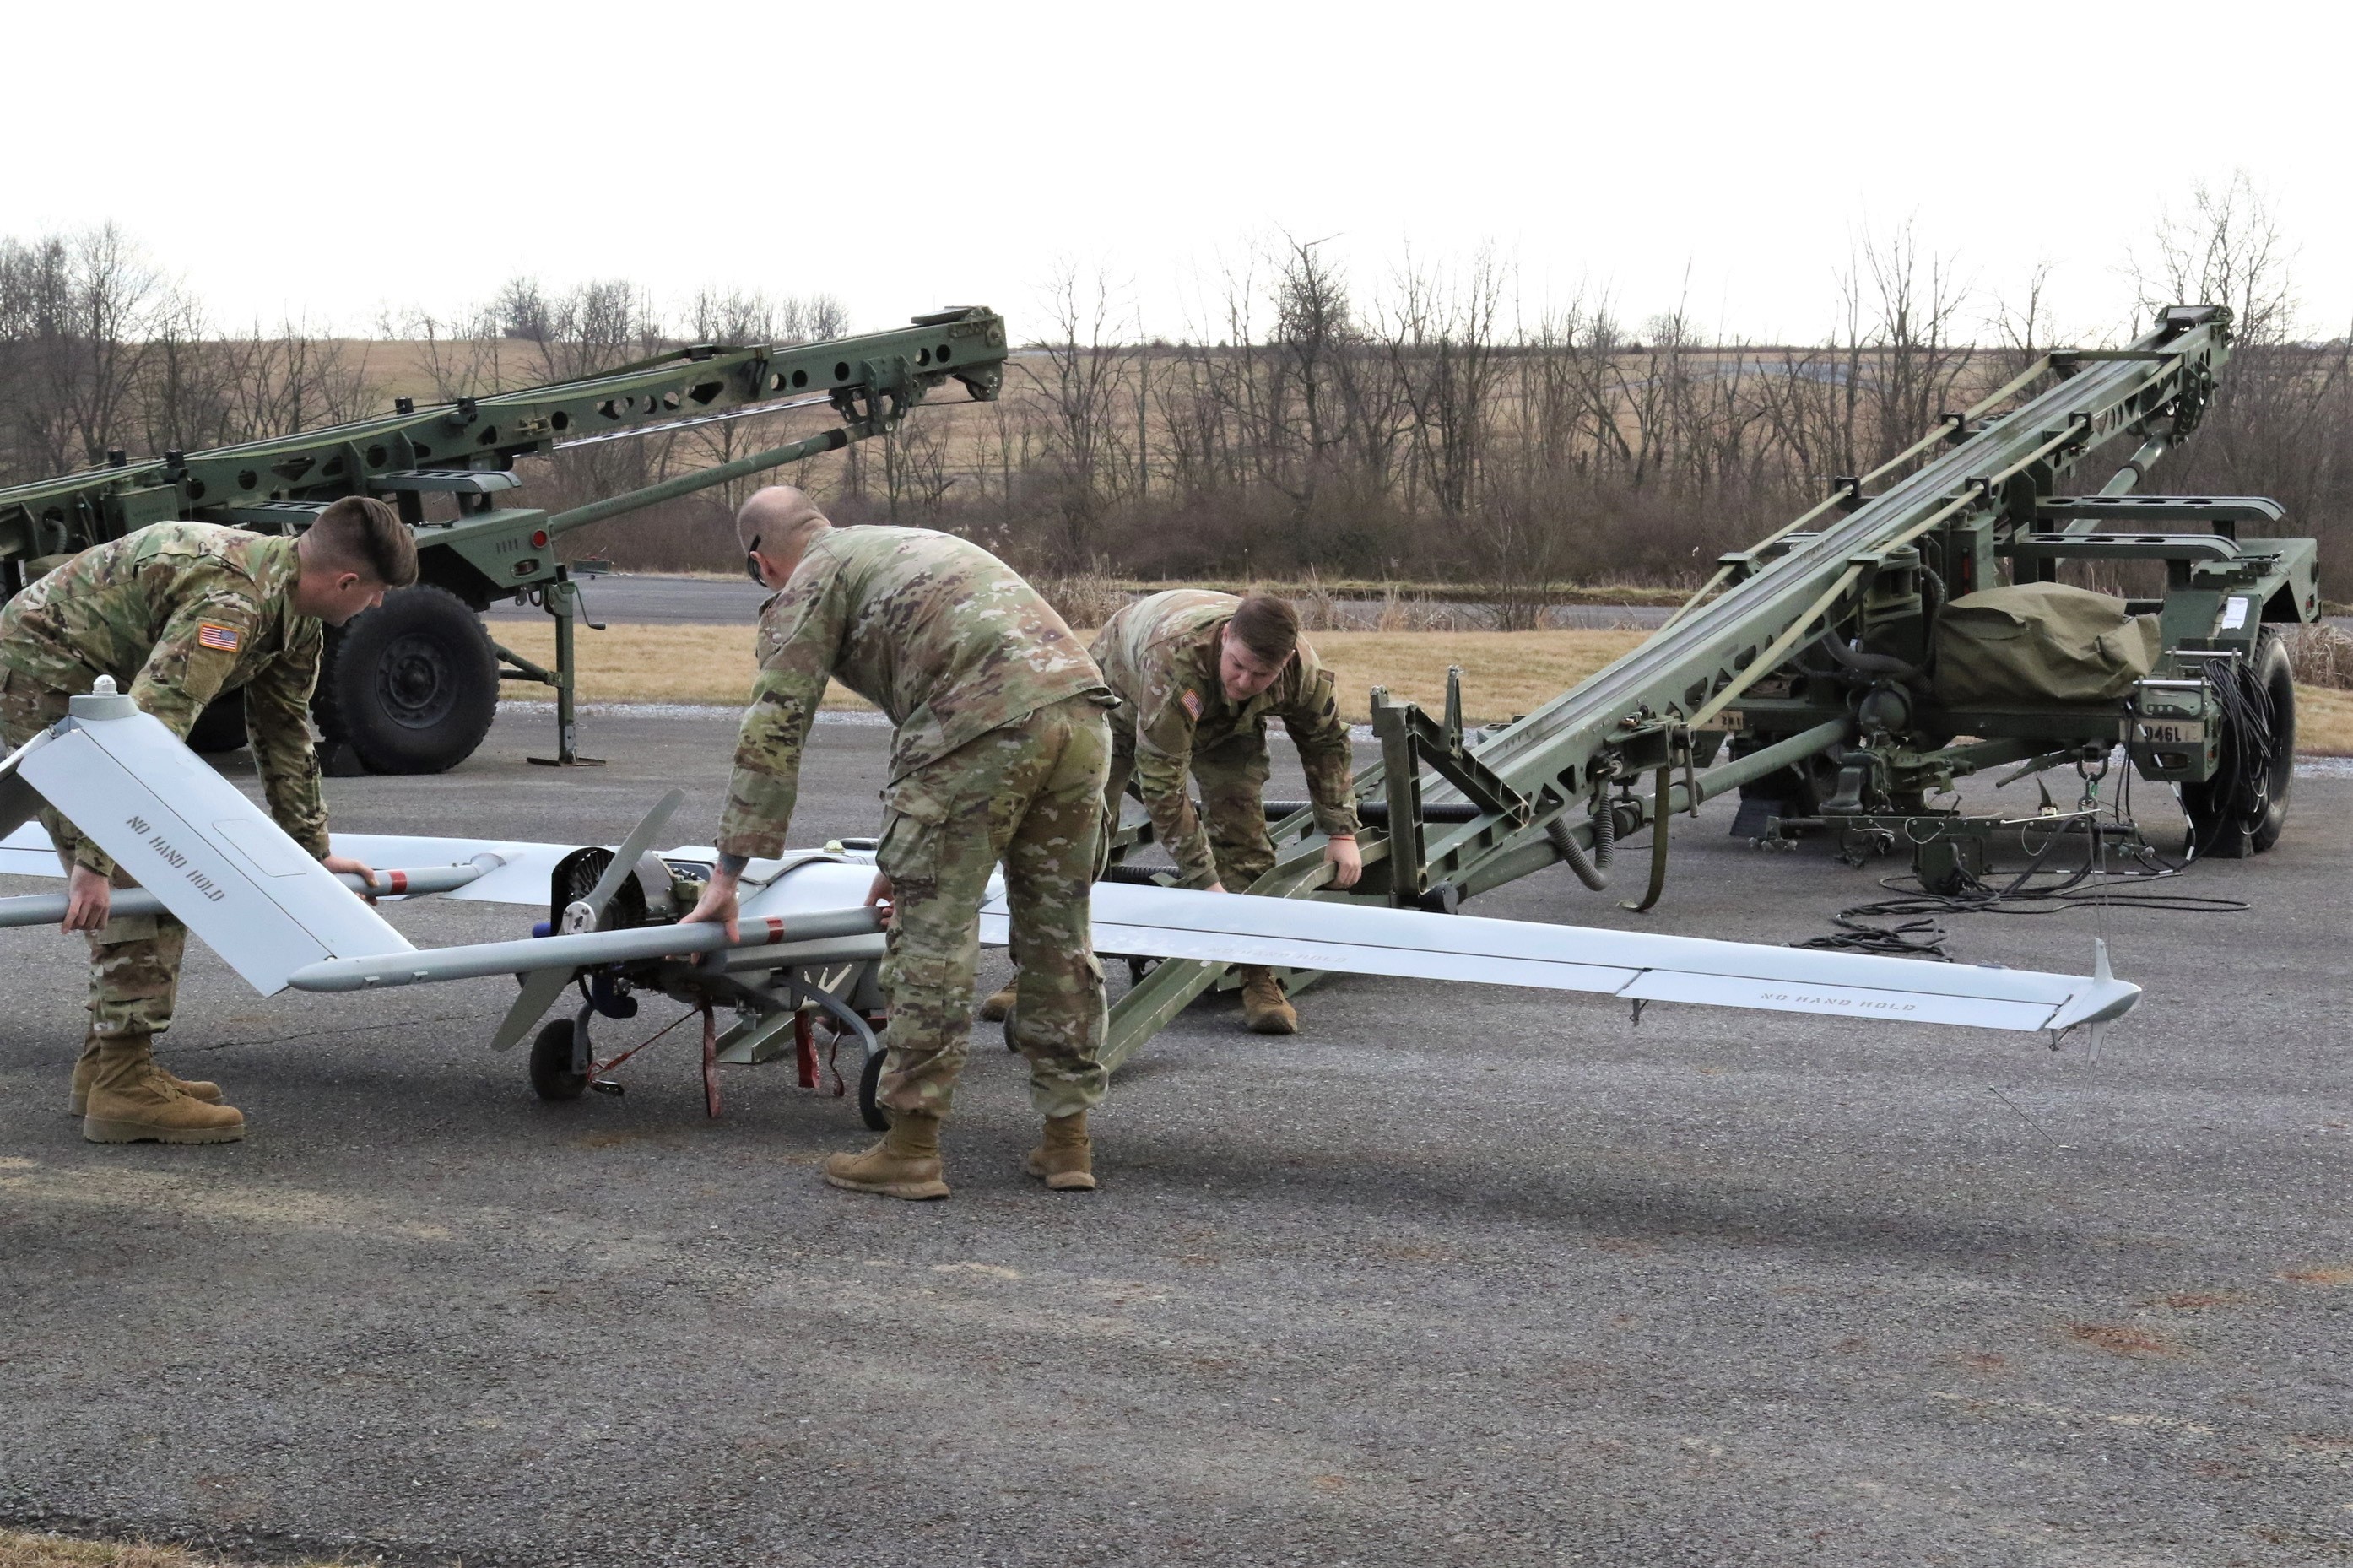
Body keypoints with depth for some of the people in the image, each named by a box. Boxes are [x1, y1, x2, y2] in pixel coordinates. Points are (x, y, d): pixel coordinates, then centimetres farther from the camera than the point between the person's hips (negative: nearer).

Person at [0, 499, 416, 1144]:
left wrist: (312, 849, 20)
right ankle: (122, 1089, -13)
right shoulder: (233, 601, -30)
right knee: (132, 878, -15)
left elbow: (284, 730, 17)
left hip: (91, 684, 11)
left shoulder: (296, 615, 3)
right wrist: (94, 862, -37)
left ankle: (105, 1066, 17)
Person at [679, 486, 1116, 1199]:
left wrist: (728, 873, 6)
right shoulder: (912, 545, 37)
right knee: (1059, 935, 14)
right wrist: (909, 853, 45)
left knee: (934, 934, 1)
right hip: (1079, 701, 8)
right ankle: (1067, 1142, 19)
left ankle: (911, 1149, 6)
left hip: (987, 726, -7)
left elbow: (774, 730, 4)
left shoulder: (810, 583, 13)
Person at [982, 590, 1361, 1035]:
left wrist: (1341, 832, -10)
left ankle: (1258, 978, -11)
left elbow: (1326, 741, -8)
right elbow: (1161, 784, -44)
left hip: (1226, 723, 3)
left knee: (1240, 824, -15)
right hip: (1123, 695, -3)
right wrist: (1205, 881, -43)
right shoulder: (1175, 662, -48)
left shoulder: (1302, 668, -32)